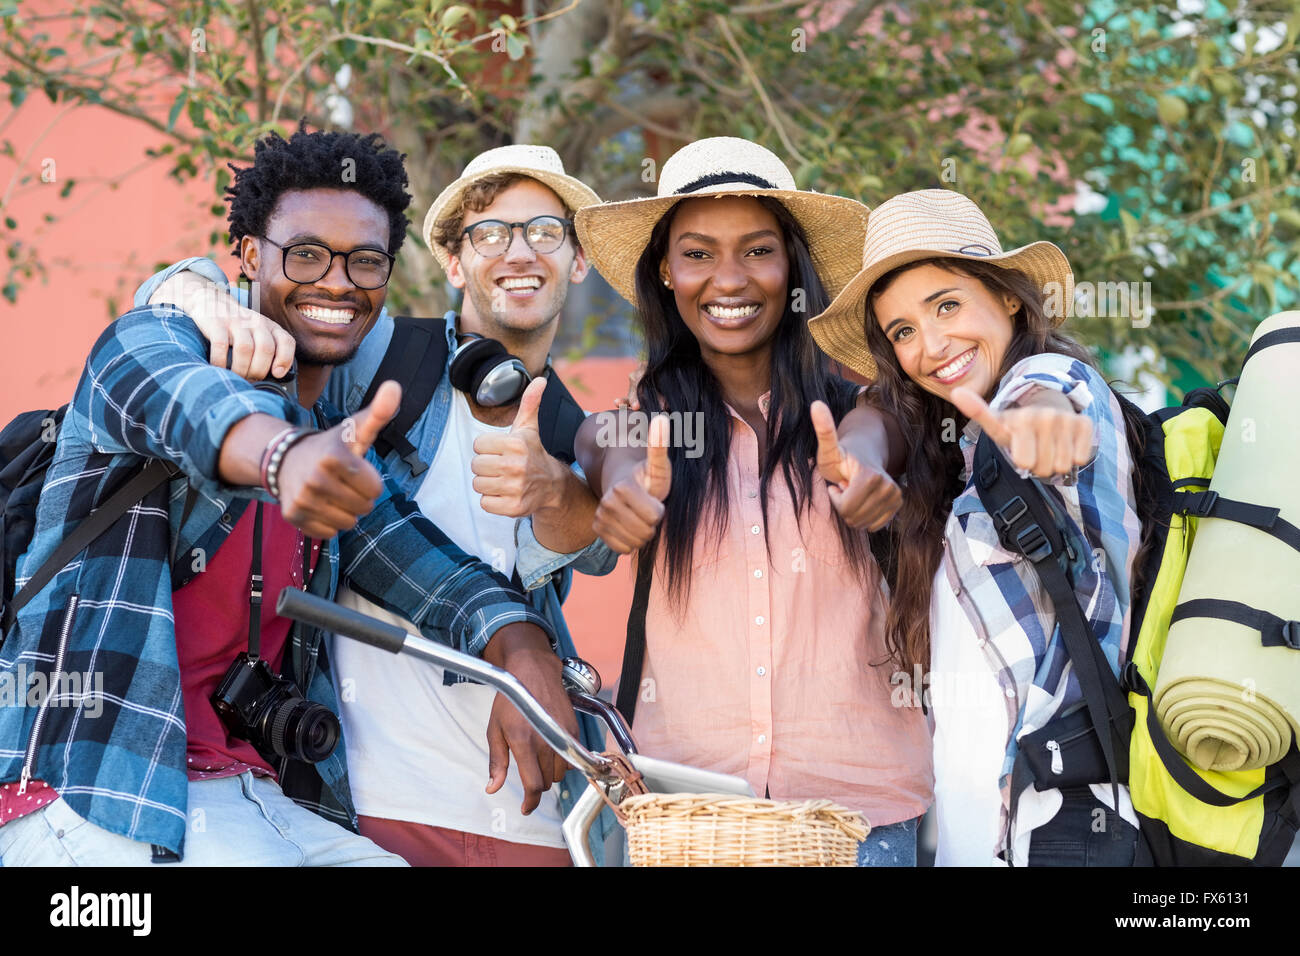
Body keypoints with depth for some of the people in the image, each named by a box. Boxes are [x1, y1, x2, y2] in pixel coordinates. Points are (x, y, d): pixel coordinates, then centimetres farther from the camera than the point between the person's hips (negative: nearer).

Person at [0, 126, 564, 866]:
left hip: (256, 797, 6)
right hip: (91, 789, -6)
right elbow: (189, 405, -25)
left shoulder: (338, 445, 19)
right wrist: (285, 453, -48)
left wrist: (523, 650, -20)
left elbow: (412, 557, 2)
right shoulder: (151, 341, 0)